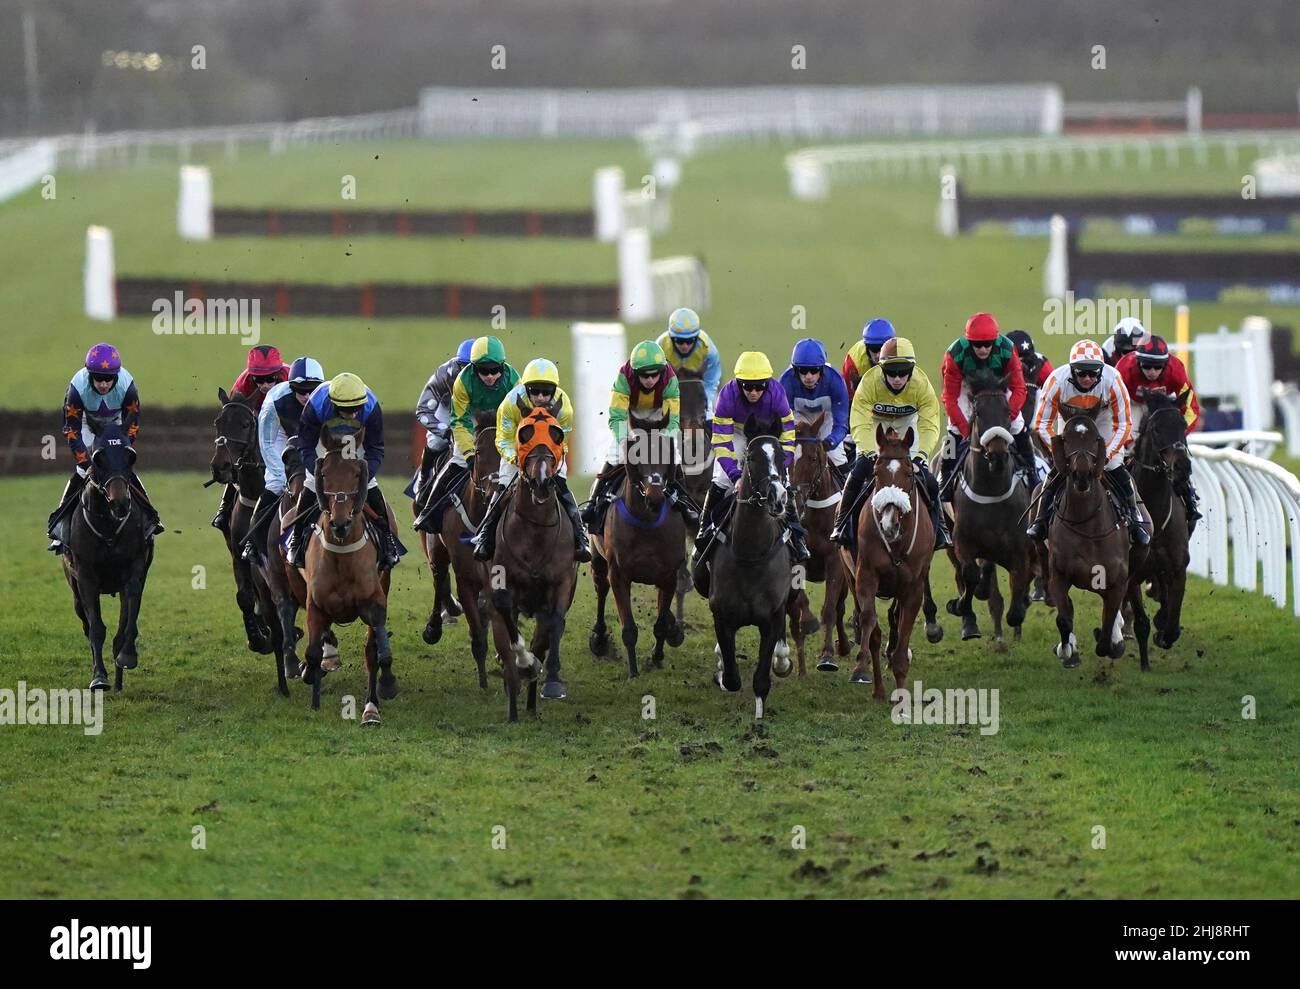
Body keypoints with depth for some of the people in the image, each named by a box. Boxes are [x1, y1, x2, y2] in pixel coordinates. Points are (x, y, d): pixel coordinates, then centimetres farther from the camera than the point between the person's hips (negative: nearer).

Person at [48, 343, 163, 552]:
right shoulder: (78, 387, -38)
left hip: (116, 423, 1)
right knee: (80, 471, -12)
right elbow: (71, 430, -30)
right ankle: (58, 526, -6)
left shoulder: (126, 384, -36)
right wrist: (84, 462, -36)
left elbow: (132, 425, -23)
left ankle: (150, 517, 4)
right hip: (88, 423, -1)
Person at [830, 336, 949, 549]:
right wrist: (870, 453, -51)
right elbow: (860, 425, -36)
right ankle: (842, 524, -1)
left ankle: (938, 527, 8)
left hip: (908, 423, 1)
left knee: (924, 475, -10)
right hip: (876, 421, -1)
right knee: (860, 470, -17)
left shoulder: (922, 384, -32)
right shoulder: (869, 382, -35)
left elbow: (929, 427, -32)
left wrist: (921, 455, -46)